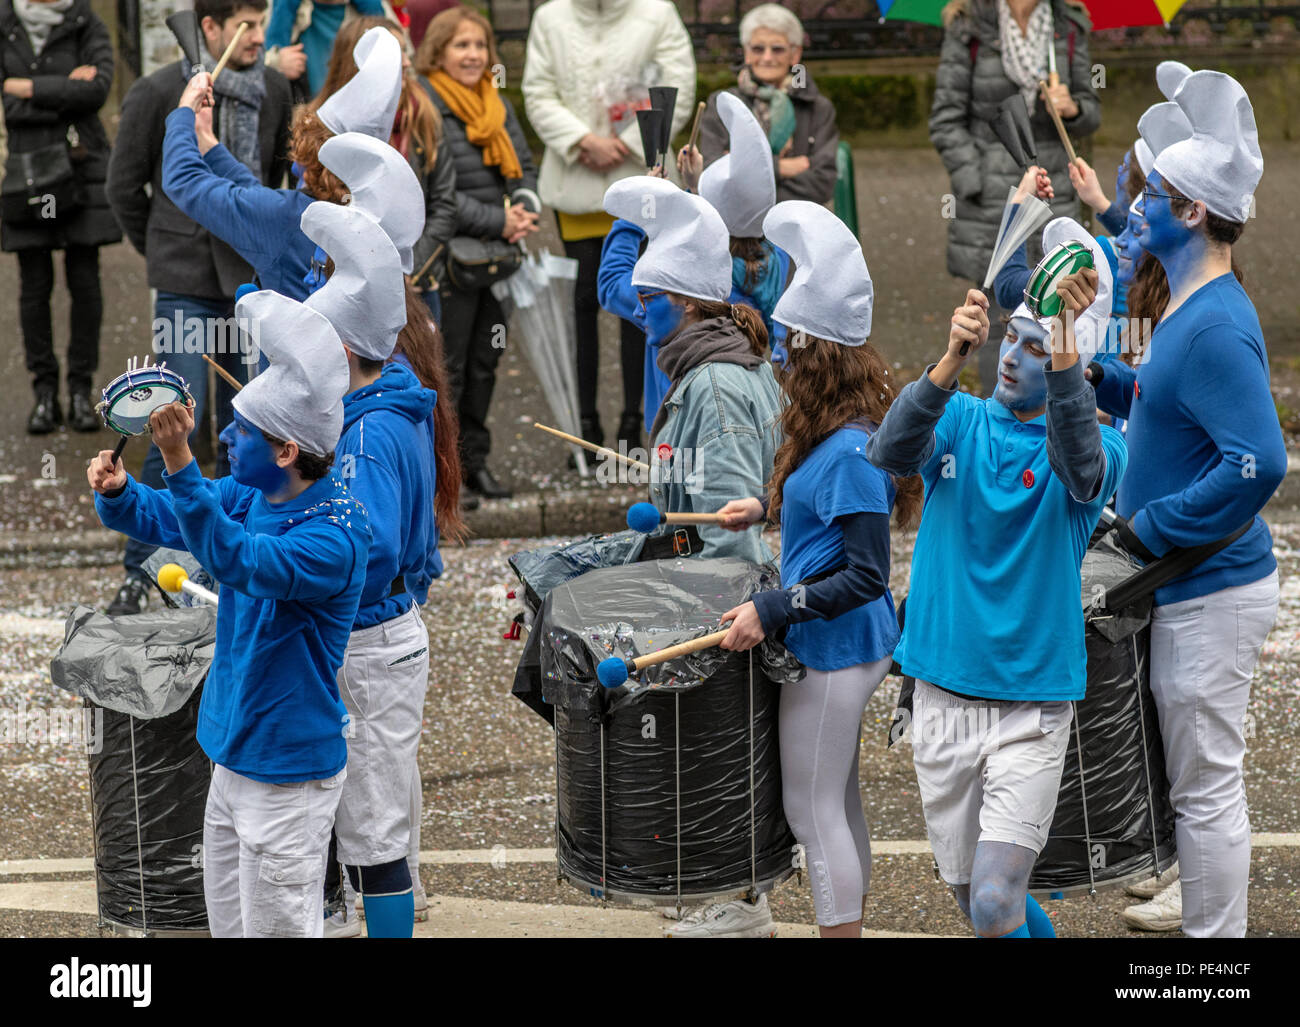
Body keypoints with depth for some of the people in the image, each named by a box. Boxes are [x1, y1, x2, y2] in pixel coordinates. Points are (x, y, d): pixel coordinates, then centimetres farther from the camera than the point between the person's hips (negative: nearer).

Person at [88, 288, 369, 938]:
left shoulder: (335, 536, -26)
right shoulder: (250, 495, 2)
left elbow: (237, 559, -40)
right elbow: (164, 519, 13)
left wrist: (180, 466, -50)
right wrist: (118, 492, -11)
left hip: (289, 775, -9)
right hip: (234, 757, 9)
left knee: (277, 930, 1)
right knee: (228, 927, 19)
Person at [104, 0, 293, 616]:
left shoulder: (274, 92, 4)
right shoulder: (158, 94, -8)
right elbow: (123, 186, 3)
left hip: (253, 281, 4)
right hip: (186, 285, -4)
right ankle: (138, 572, -1)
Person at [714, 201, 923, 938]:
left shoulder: (849, 451, -25)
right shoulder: (853, 429, 4)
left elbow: (866, 577, -26)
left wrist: (773, 611, -26)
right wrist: (770, 510, 18)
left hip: (832, 654, -10)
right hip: (850, 647, 10)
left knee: (811, 807, -1)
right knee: (840, 799, 19)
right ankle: (851, 919, 30)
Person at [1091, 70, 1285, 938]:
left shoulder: (1217, 329, -23)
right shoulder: (1192, 312, 10)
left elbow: (1258, 462, -31)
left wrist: (1151, 528, -22)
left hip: (1213, 596, -10)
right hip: (1188, 583, 10)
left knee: (1205, 786, -1)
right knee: (1202, 780, 18)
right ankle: (1213, 925, 28)